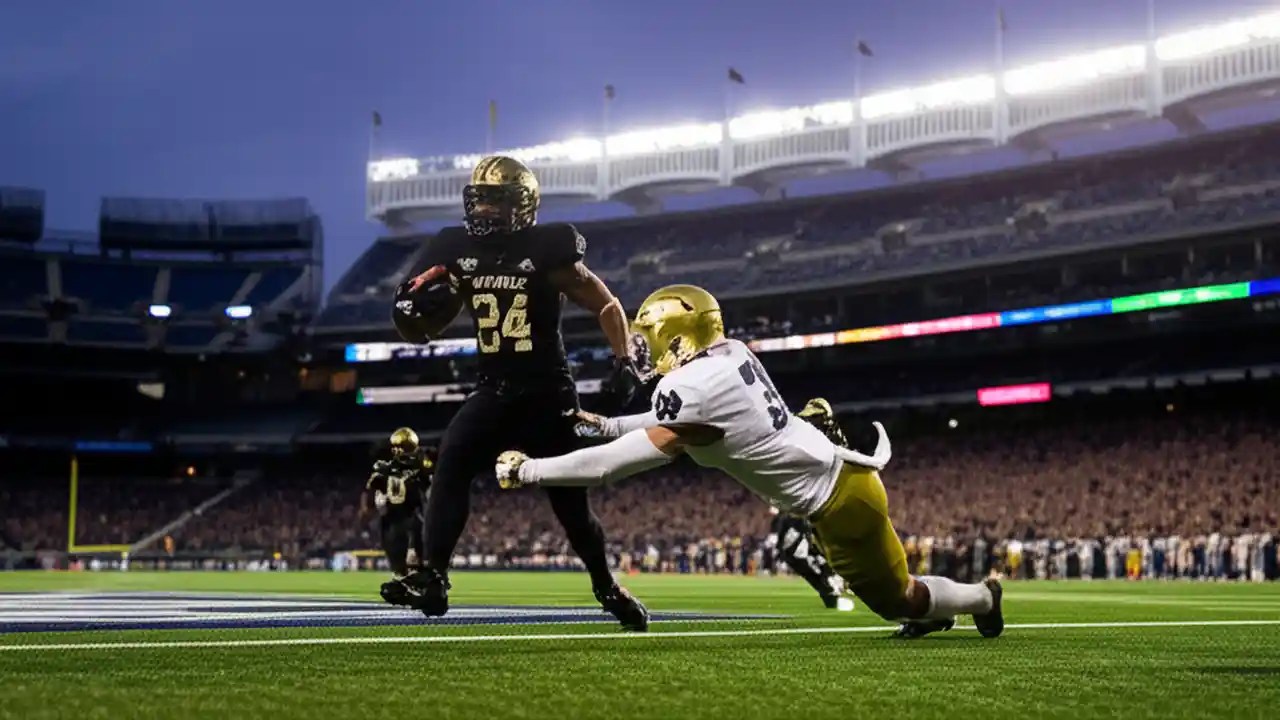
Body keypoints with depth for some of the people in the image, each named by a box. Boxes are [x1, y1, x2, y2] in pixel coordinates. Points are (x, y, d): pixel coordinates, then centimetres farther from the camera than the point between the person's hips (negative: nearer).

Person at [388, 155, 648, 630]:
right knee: (451, 464, -21)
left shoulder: (547, 251, -10)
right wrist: (413, 307, -14)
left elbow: (607, 306, -1)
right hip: (493, 389, 3)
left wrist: (623, 362, -13)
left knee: (570, 500, 3)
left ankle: (607, 590, 25)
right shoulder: (458, 253, 2)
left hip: (547, 392, -3)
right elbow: (425, 331, 9)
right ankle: (432, 577, -22)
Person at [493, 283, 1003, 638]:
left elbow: (616, 463, -24)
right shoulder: (728, 353, 0)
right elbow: (671, 423, 17)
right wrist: (606, 425, 11)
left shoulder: (694, 387, -26)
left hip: (837, 500, -8)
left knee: (891, 601, 16)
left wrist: (526, 471, -17)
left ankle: (983, 598, 36)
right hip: (839, 474, 8)